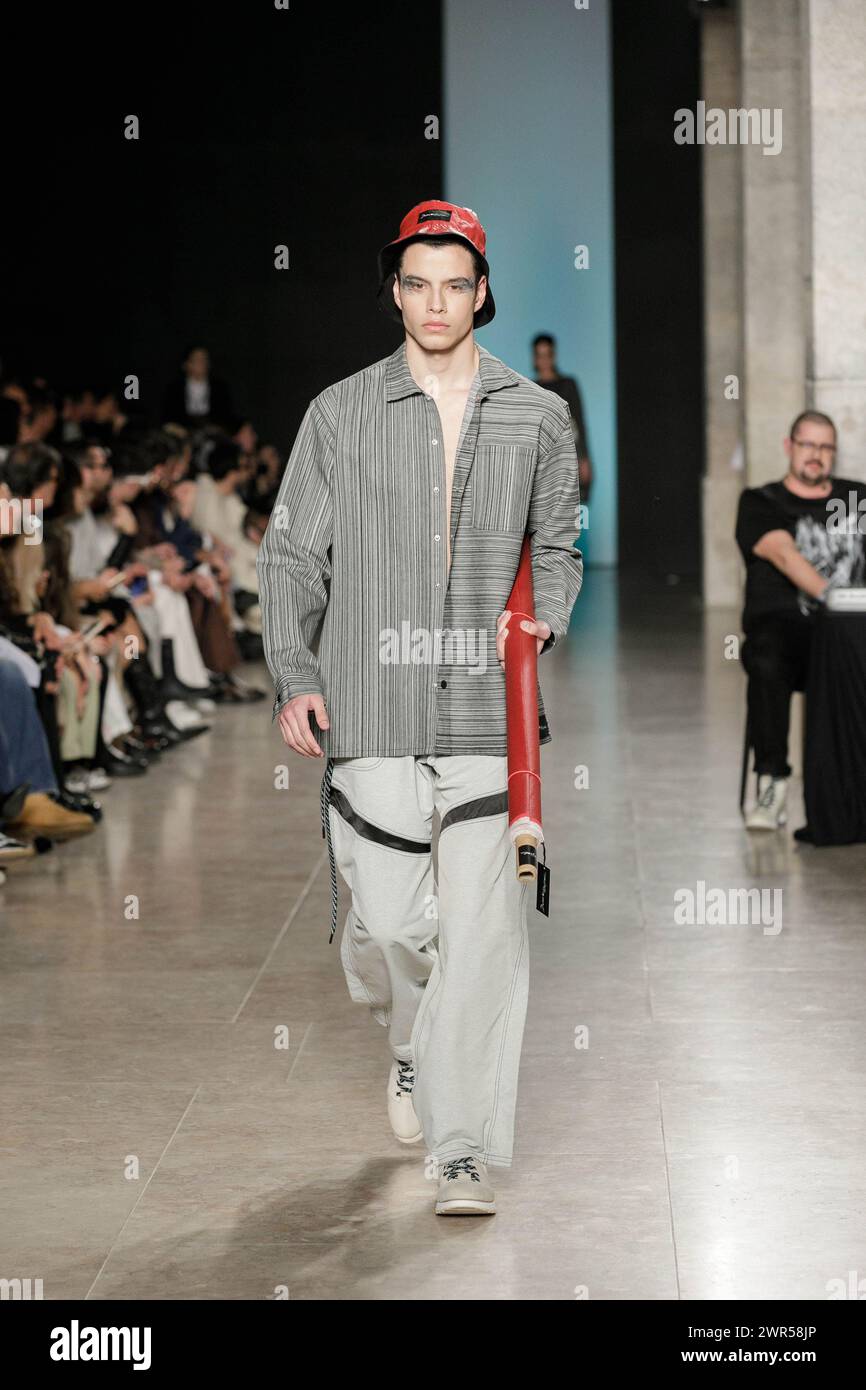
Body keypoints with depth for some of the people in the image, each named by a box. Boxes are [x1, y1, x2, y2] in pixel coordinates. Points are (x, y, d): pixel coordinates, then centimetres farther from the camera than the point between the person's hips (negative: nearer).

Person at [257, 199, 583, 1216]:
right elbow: (291, 552, 8)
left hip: (490, 712, 0)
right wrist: (292, 675, -2)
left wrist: (544, 617, 1)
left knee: (482, 931, -6)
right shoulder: (341, 414, 7)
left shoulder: (538, 417, 10)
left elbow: (557, 547, 20)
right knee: (390, 921, -1)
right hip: (371, 712, 0)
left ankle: (465, 1150, 0)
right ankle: (410, 1045, 34)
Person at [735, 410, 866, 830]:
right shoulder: (761, 503, 10)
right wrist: (828, 595, -26)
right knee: (766, 662, -37)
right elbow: (784, 553, -9)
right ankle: (772, 784, -33)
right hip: (786, 625, -2)